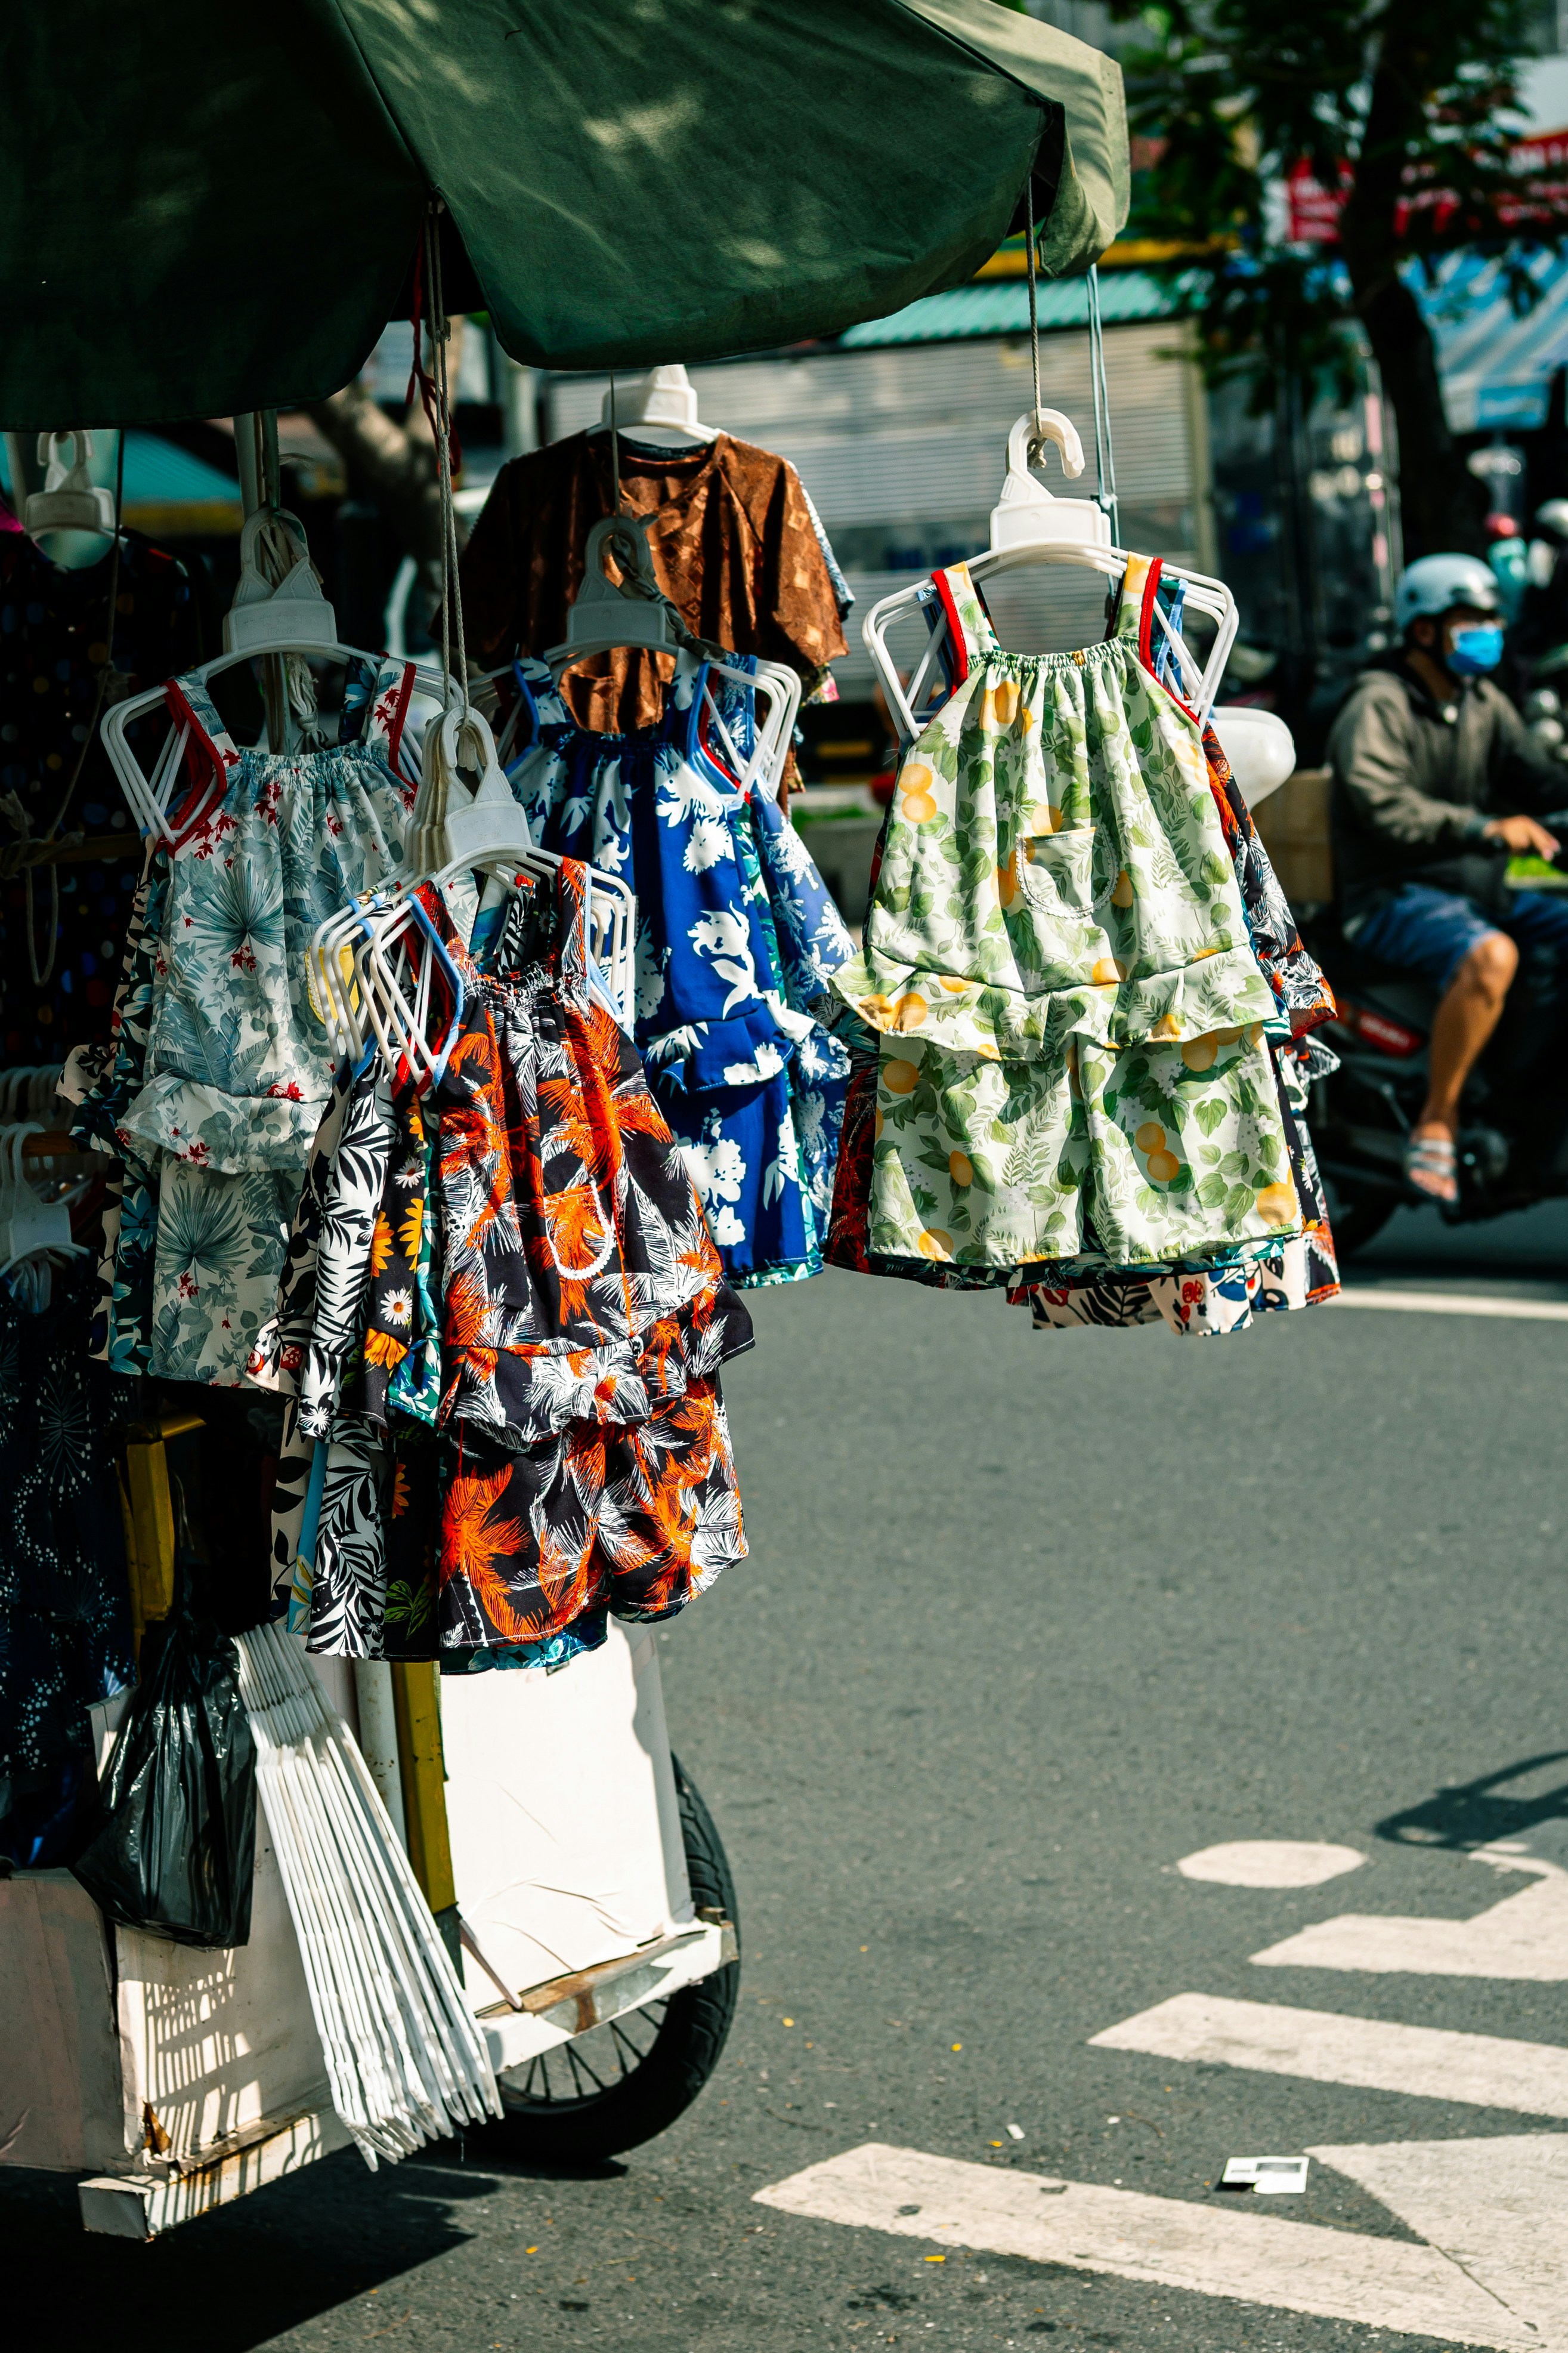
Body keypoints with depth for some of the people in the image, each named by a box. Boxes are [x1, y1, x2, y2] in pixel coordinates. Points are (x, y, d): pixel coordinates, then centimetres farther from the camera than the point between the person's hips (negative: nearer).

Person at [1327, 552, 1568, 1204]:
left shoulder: (1485, 704, 15)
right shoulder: (1377, 705, -9)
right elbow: (1383, 804, -25)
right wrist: (1487, 828, -34)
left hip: (1481, 892, 8)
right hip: (1395, 899, -8)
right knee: (1490, 956, -36)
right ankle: (1437, 1121, -26)